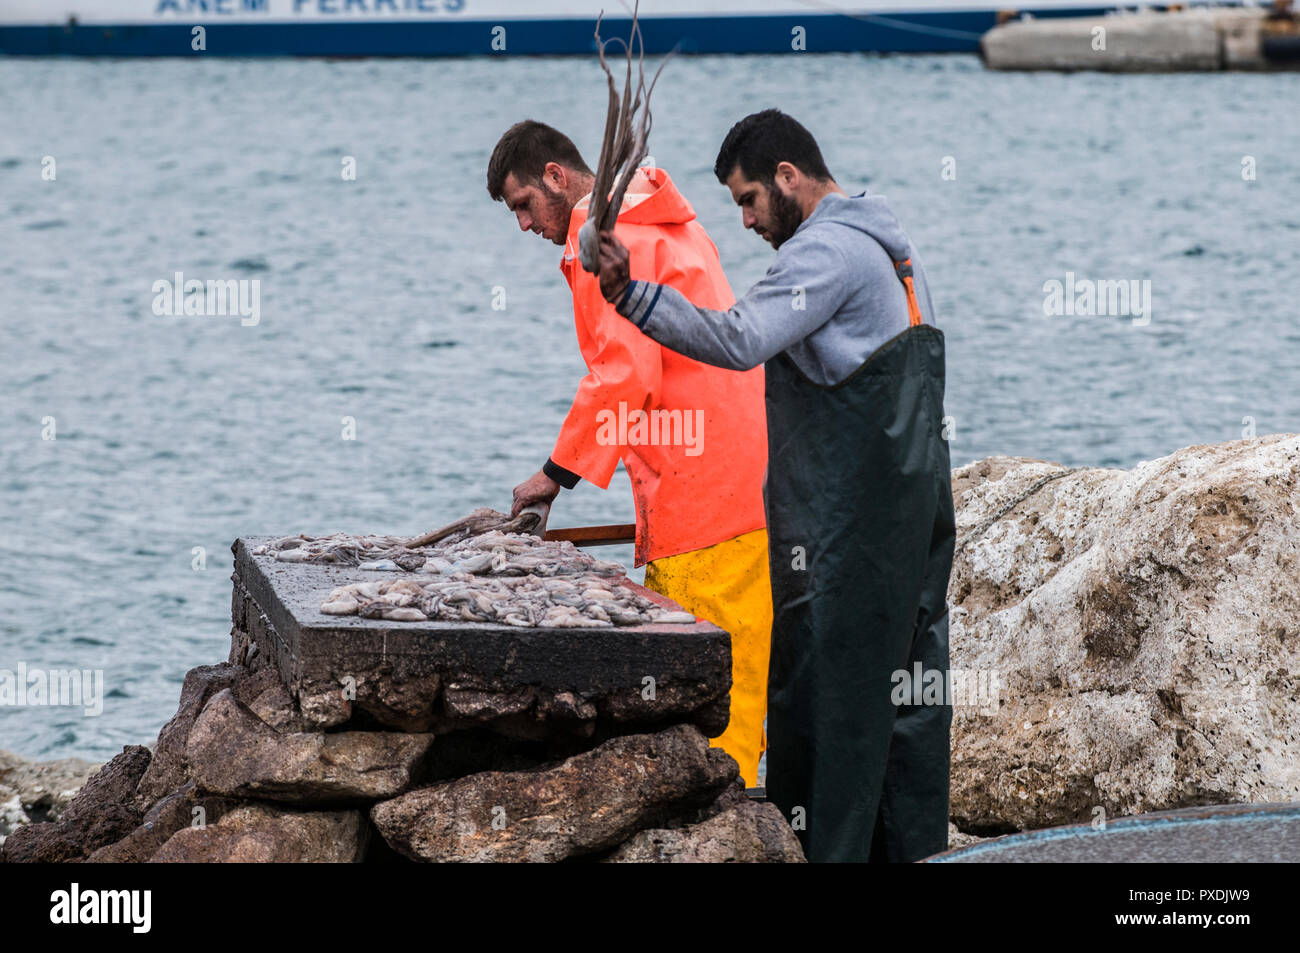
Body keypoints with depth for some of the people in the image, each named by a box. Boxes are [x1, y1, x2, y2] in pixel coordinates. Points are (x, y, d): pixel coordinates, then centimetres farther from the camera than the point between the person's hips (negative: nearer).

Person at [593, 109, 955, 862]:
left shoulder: (825, 249, -14)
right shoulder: (891, 248, 18)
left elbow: (739, 340, -28)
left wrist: (633, 292, -33)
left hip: (842, 519, -10)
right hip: (917, 505, 10)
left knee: (819, 684, -6)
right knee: (905, 679, 10)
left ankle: (823, 846, -6)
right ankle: (914, 841, 14)